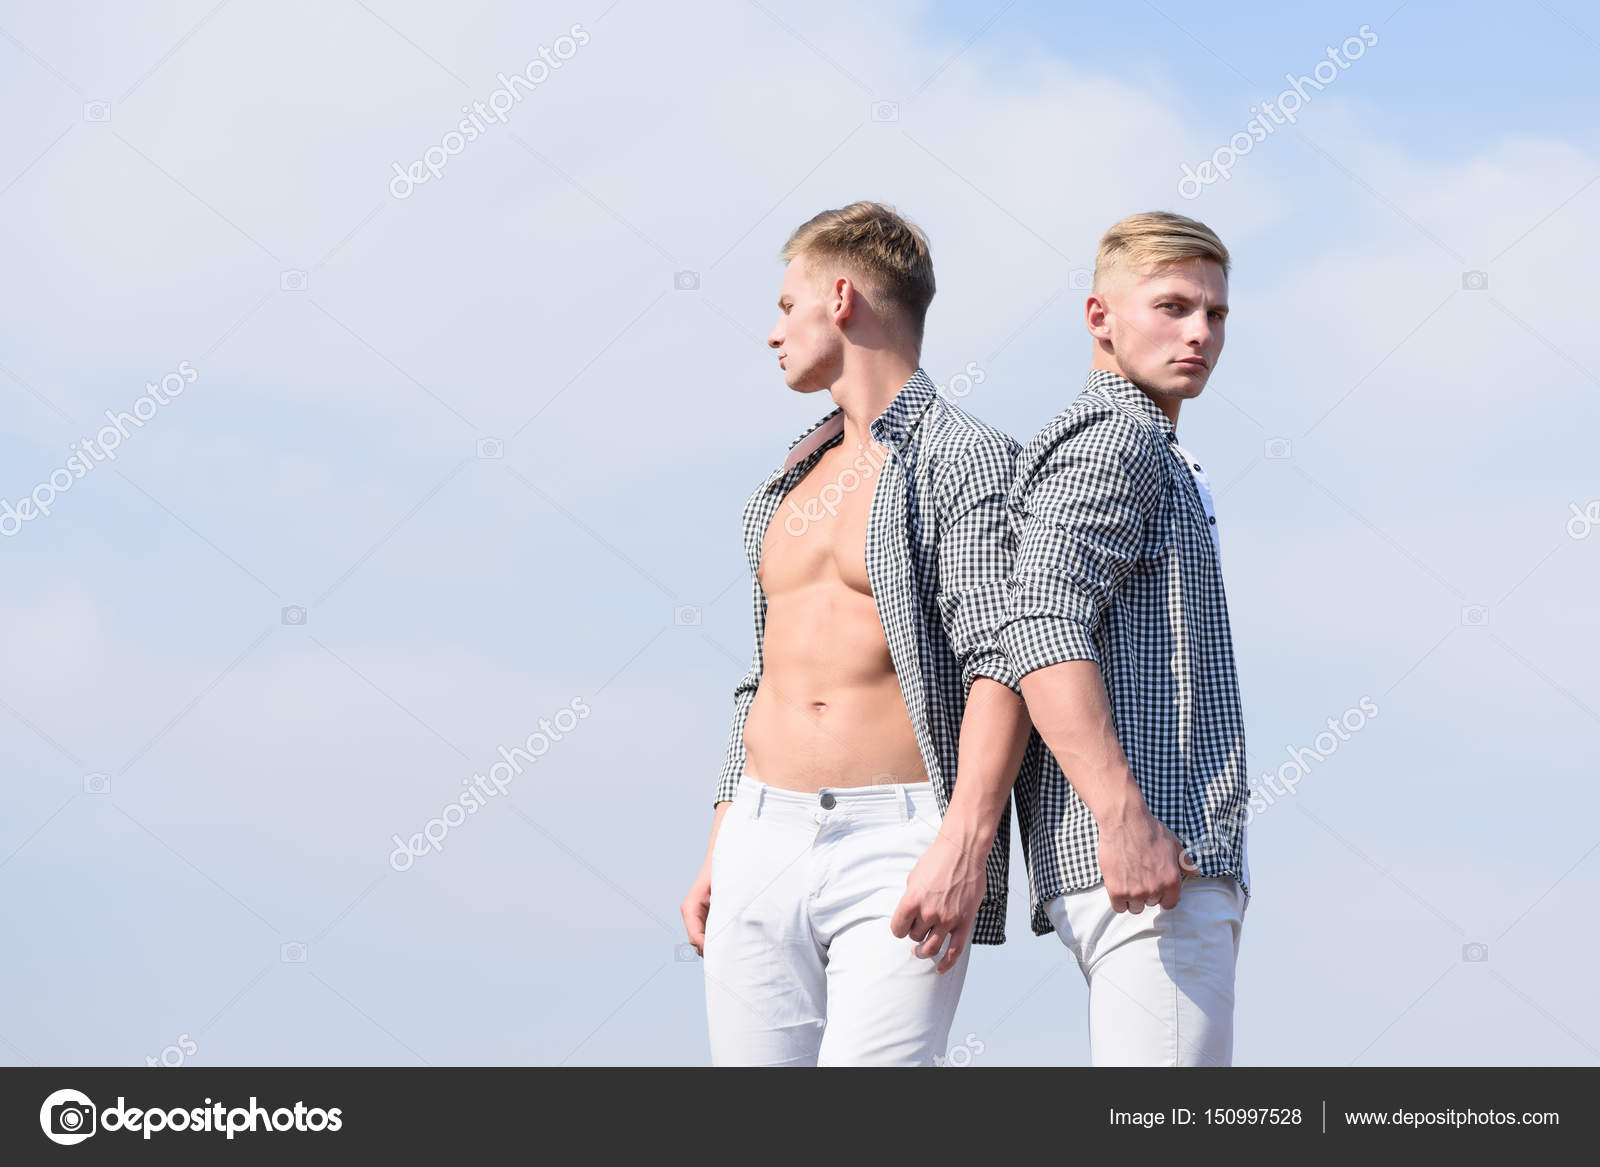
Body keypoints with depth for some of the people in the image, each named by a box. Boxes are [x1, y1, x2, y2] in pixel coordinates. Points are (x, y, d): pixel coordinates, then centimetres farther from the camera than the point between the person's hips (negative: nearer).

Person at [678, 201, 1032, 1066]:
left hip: (901, 844, -7)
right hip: (763, 842, 7)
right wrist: (715, 856, 19)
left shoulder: (969, 461, -2)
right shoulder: (787, 487, 22)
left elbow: (1002, 663, -13)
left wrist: (965, 842, -24)